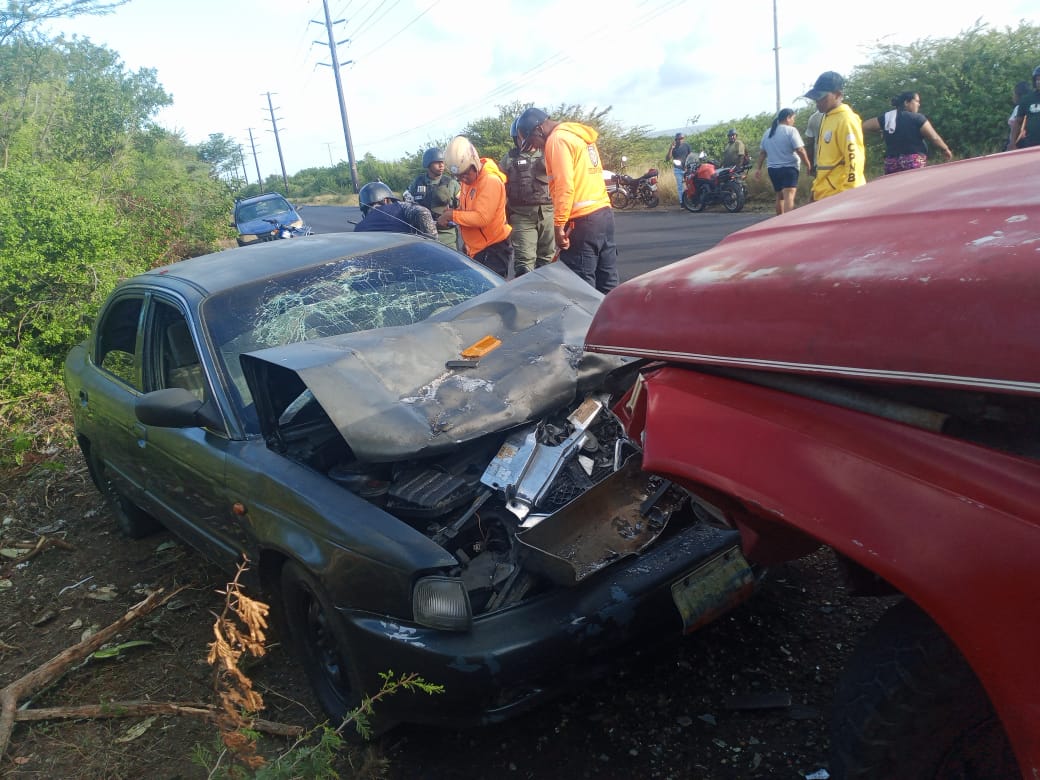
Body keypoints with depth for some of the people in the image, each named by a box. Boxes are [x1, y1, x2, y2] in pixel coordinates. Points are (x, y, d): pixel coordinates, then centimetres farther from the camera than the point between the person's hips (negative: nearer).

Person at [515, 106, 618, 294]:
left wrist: (559, 225, -15)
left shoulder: (557, 139, -7)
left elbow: (564, 186, -16)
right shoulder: (579, 135, 21)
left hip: (582, 220, -9)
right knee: (607, 287, 10)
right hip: (604, 213, 9)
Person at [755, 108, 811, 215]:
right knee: (789, 196, -16)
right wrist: (808, 165, -8)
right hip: (789, 168, -7)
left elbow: (762, 152, 16)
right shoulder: (791, 130, -8)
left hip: (773, 169, 7)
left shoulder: (767, 132, 13)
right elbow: (800, 150, -14)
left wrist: (759, 168, 21)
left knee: (780, 196, 19)